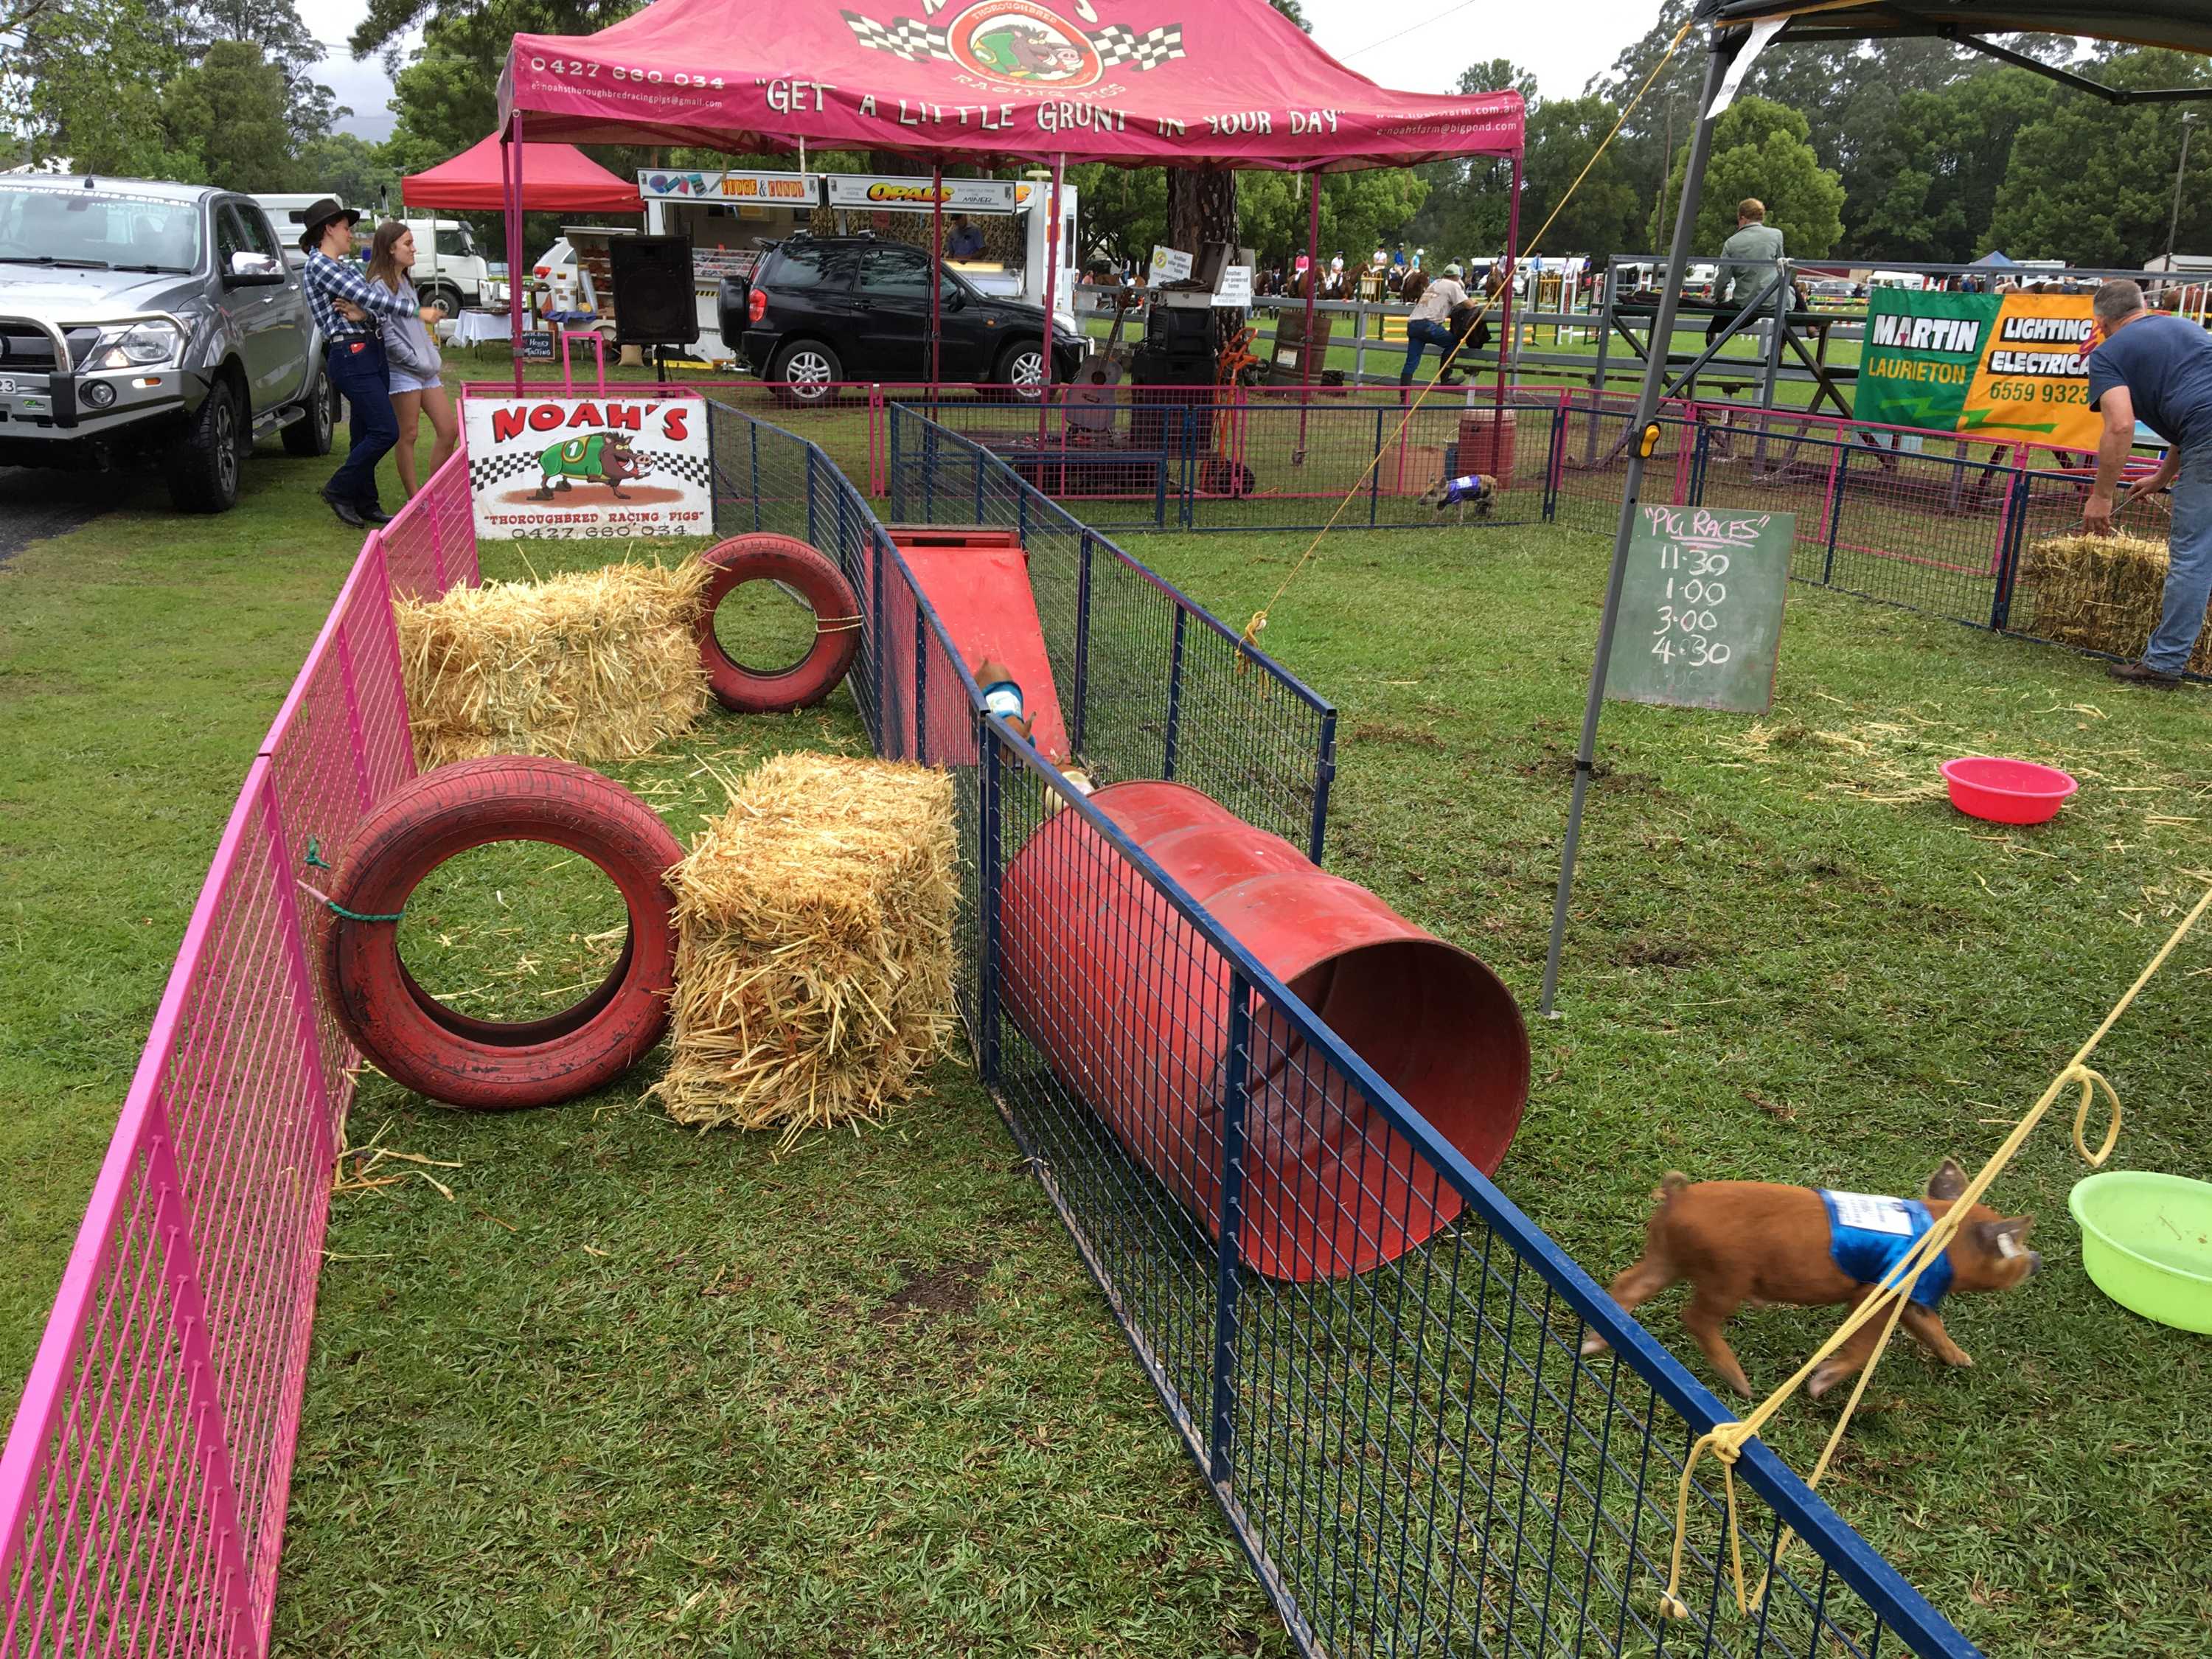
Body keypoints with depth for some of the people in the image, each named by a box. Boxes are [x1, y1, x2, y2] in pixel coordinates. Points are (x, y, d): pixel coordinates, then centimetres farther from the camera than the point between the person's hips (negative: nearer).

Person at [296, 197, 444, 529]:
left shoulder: (343, 267, 20)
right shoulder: (318, 265, -8)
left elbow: (373, 304, 11)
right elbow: (369, 297, -17)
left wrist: (361, 313, -14)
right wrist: (418, 311, -13)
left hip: (371, 352, 9)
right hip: (350, 355, -9)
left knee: (366, 433, 11)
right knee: (385, 431, -12)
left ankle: (365, 504, 17)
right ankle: (339, 490, 1)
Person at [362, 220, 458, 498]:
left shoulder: (406, 282, 18)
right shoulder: (381, 285, -10)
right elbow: (388, 336, -15)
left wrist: (434, 361, 11)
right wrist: (420, 364, -13)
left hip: (426, 369, 9)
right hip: (403, 371, -9)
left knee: (450, 431, 4)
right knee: (409, 435, -3)